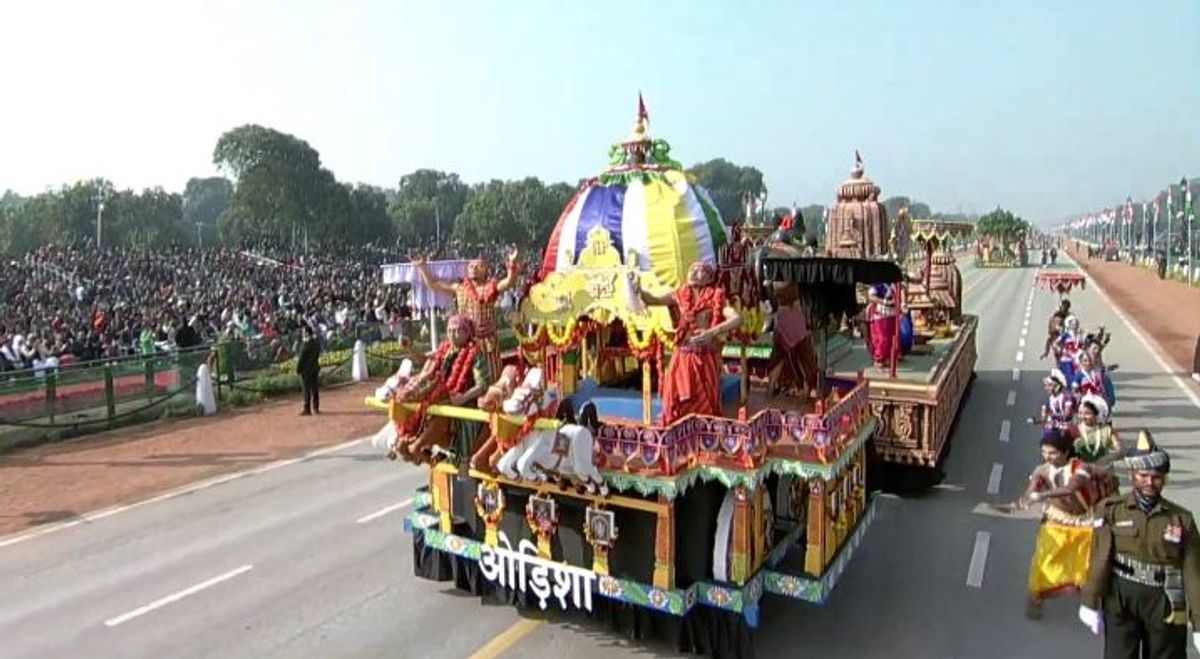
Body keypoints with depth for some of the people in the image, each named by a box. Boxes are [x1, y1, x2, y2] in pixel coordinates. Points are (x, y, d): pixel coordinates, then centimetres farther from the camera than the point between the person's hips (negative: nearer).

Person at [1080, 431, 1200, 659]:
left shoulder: (1181, 518, 1)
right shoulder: (1112, 511, -3)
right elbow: (1099, 560, -7)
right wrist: (1090, 603, -9)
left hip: (1165, 604, 2)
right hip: (1121, 599, -2)